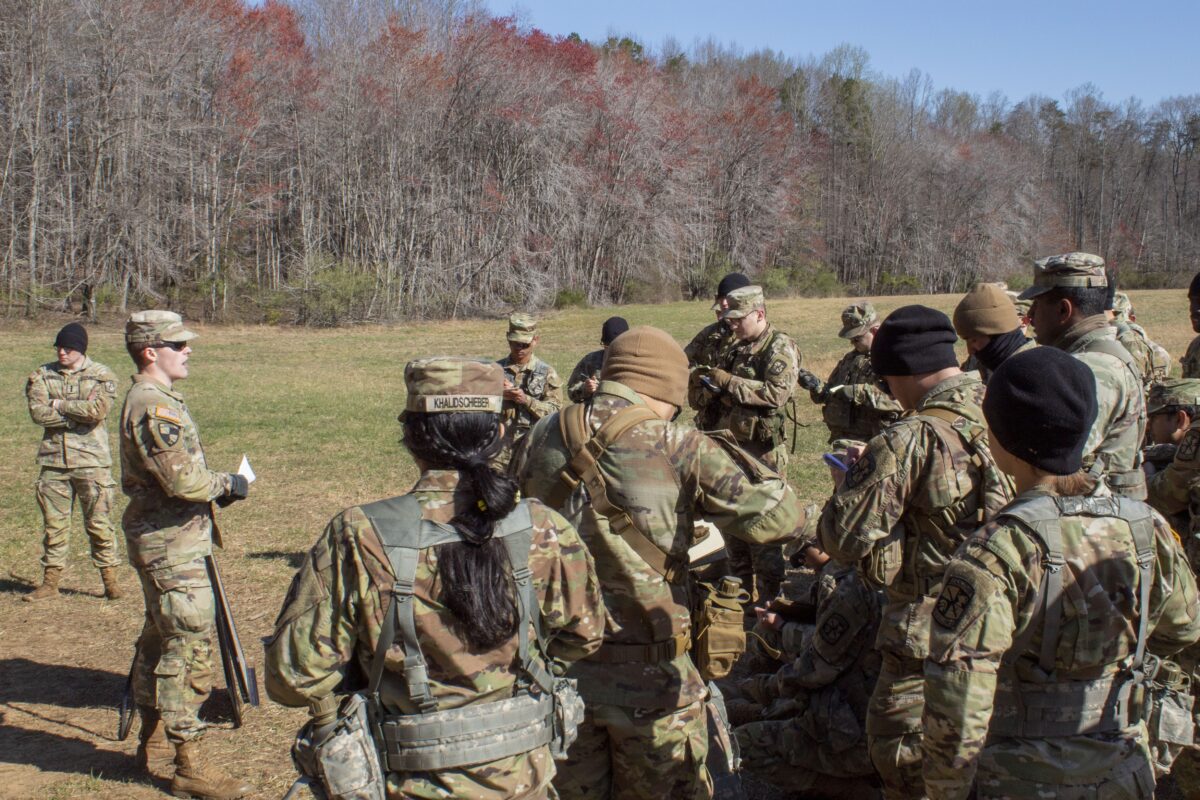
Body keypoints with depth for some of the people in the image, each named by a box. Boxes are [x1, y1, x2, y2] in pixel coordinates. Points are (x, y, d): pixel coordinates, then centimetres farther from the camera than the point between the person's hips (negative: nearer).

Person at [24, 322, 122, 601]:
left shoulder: (102, 376, -1)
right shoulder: (42, 375, 7)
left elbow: (97, 410, -18)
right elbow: (37, 412, -8)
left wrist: (60, 404, -8)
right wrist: (79, 411, -12)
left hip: (91, 460, -3)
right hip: (53, 460, 3)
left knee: (99, 521, 1)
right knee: (53, 523, 9)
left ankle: (110, 579, 11)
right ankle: (50, 582, 18)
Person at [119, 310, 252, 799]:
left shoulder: (152, 399, 15)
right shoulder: (154, 405, -18)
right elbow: (183, 480, -25)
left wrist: (216, 489, 8)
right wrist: (227, 484, -8)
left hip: (161, 541, 11)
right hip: (172, 544, -11)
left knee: (160, 641, 18)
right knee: (189, 648, -8)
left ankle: (153, 744, 31)